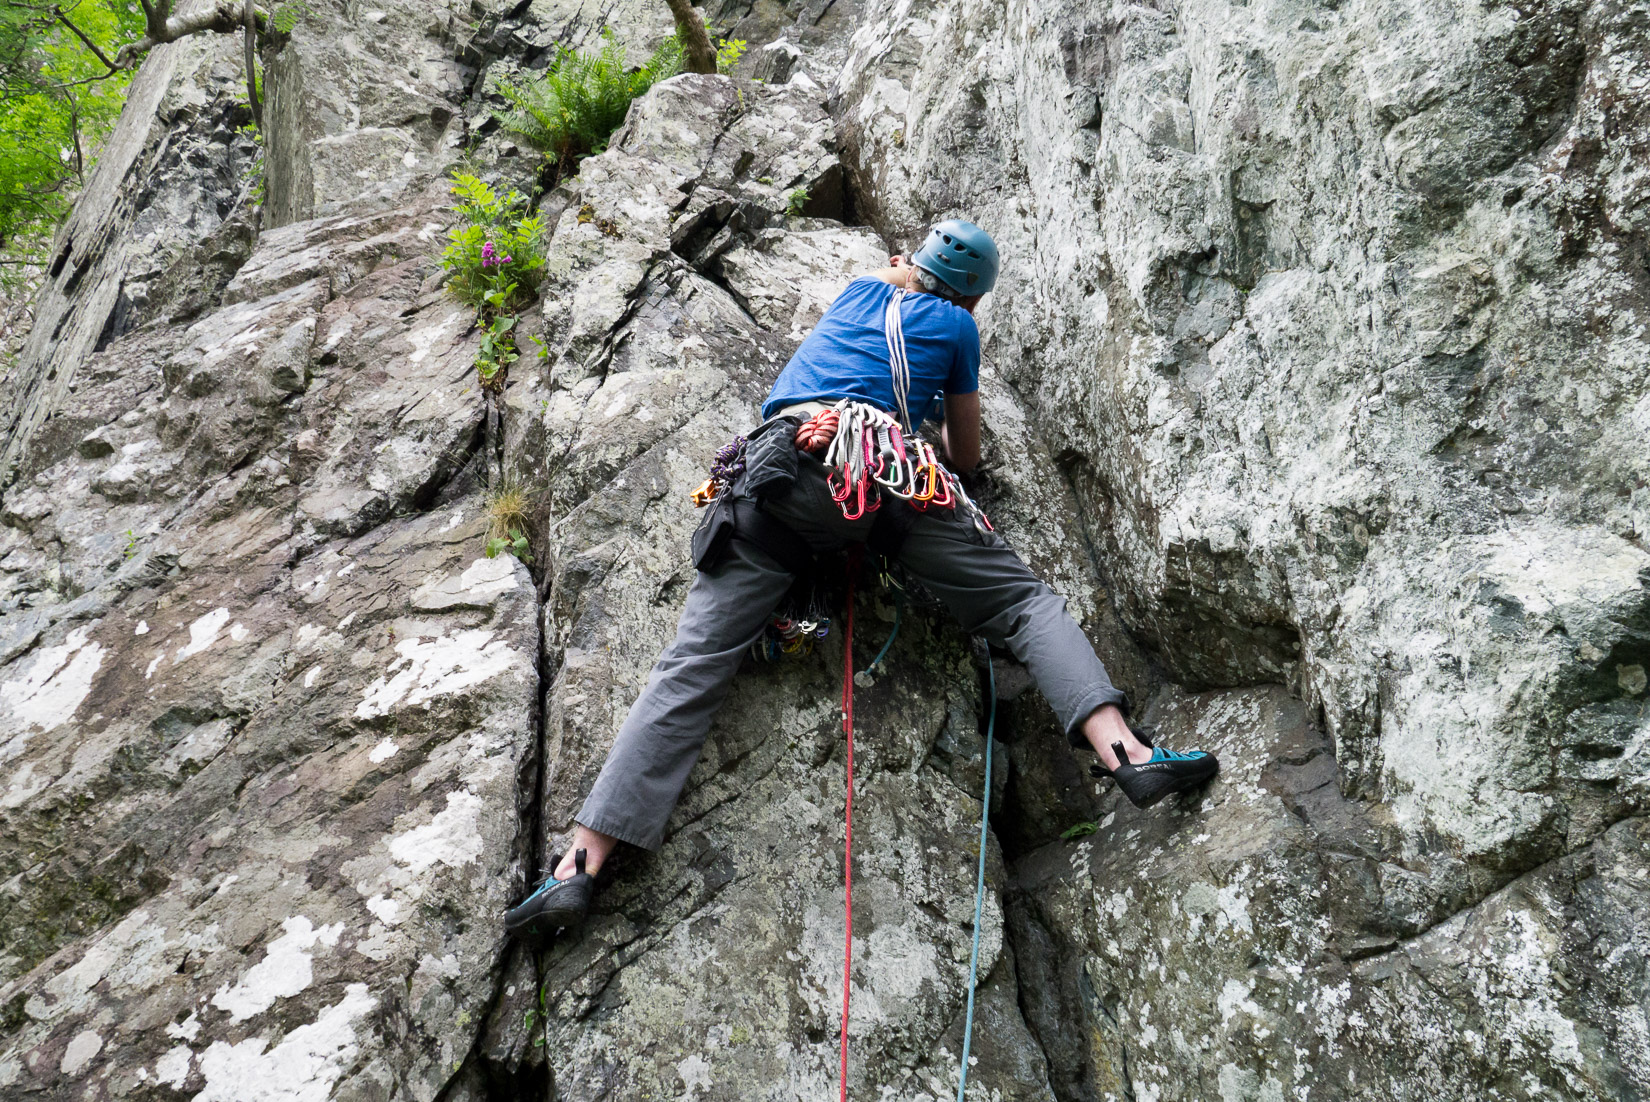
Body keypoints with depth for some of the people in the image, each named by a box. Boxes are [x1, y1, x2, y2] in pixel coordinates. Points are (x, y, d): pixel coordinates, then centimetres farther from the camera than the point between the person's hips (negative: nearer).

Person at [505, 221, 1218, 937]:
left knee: (693, 663, -5)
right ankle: (1125, 751, -15)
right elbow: (965, 458, 34)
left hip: (774, 466, 3)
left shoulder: (864, 286, 34)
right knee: (1024, 604, 6)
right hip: (885, 470, -2)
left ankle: (580, 868, -12)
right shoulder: (957, 326, 25)